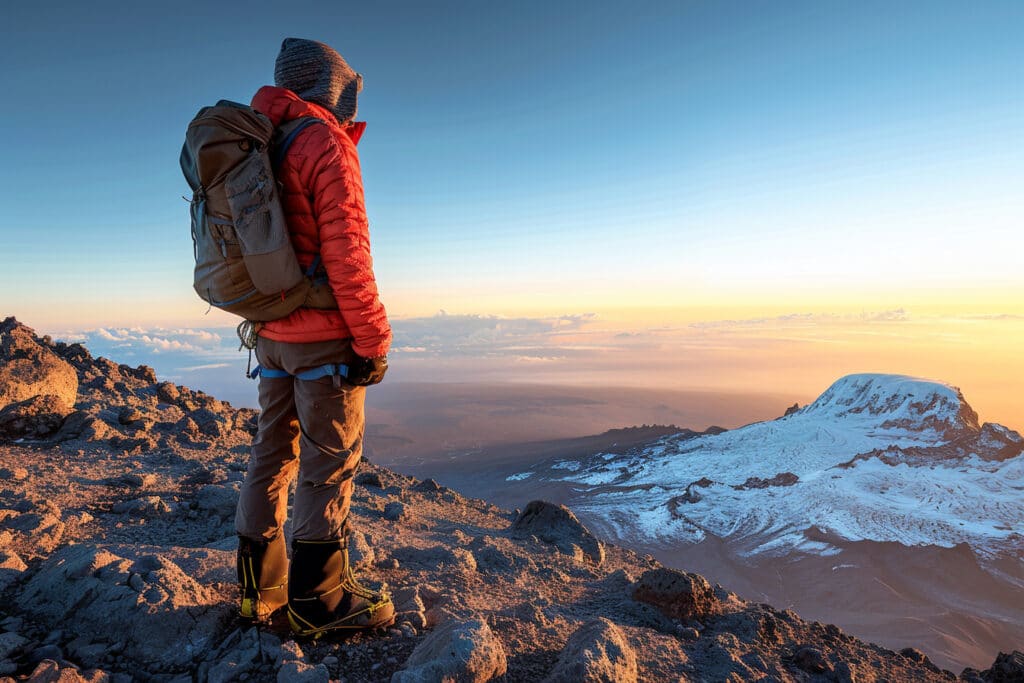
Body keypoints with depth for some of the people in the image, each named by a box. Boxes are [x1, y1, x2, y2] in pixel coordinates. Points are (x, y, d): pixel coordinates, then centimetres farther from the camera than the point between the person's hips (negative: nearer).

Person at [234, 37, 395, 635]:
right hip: (322, 334, -8)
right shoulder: (325, 143, -9)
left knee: (275, 451, 13)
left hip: (271, 333, 9)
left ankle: (260, 585, 25)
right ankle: (319, 598, 10)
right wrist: (373, 340, -15)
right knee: (330, 460, 0)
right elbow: (345, 250, -18)